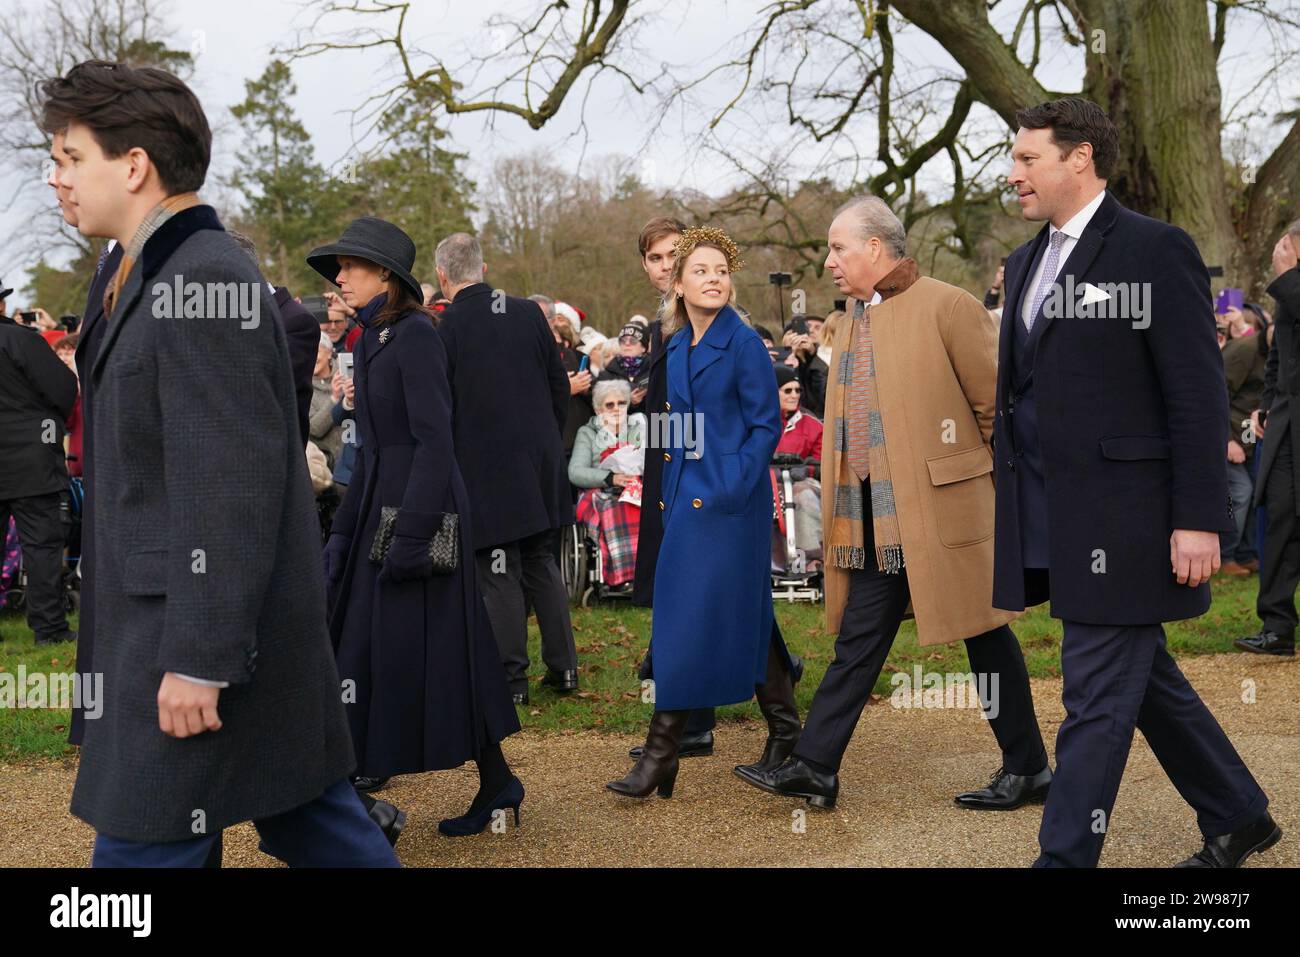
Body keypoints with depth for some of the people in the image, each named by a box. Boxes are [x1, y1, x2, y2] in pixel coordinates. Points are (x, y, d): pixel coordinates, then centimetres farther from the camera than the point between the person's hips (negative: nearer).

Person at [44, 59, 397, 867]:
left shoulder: (203, 281, -18)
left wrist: (198, 658, -21)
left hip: (204, 629, -9)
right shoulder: (167, 274, 13)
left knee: (141, 844, 2)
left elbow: (232, 487, -23)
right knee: (313, 823, 16)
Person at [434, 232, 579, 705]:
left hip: (485, 466, -5)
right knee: (541, 561, 16)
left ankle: (511, 680, 8)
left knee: (499, 573, 3)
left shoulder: (445, 328, -12)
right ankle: (562, 666, 20)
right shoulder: (529, 312, 3)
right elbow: (560, 385, 8)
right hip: (540, 460, 5)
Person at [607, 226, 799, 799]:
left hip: (727, 500, -7)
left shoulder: (744, 344, -9)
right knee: (744, 614, 13)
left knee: (693, 620, -7)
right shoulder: (675, 349, 12)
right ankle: (784, 727, 25)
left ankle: (659, 758, -2)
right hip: (686, 496, 7)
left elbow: (767, 425, -11)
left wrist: (730, 490, -18)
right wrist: (666, 492, 10)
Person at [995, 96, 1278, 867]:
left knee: (1098, 694, -2)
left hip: (1120, 520, -8)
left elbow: (1199, 394, -12)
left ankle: (1067, 854, 7)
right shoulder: (1026, 262, 14)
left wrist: (1199, 520, -16)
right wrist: (1012, 523, 16)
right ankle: (1238, 817, 34)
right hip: (1051, 526, 8)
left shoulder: (1157, 249, -8)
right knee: (1145, 678, 17)